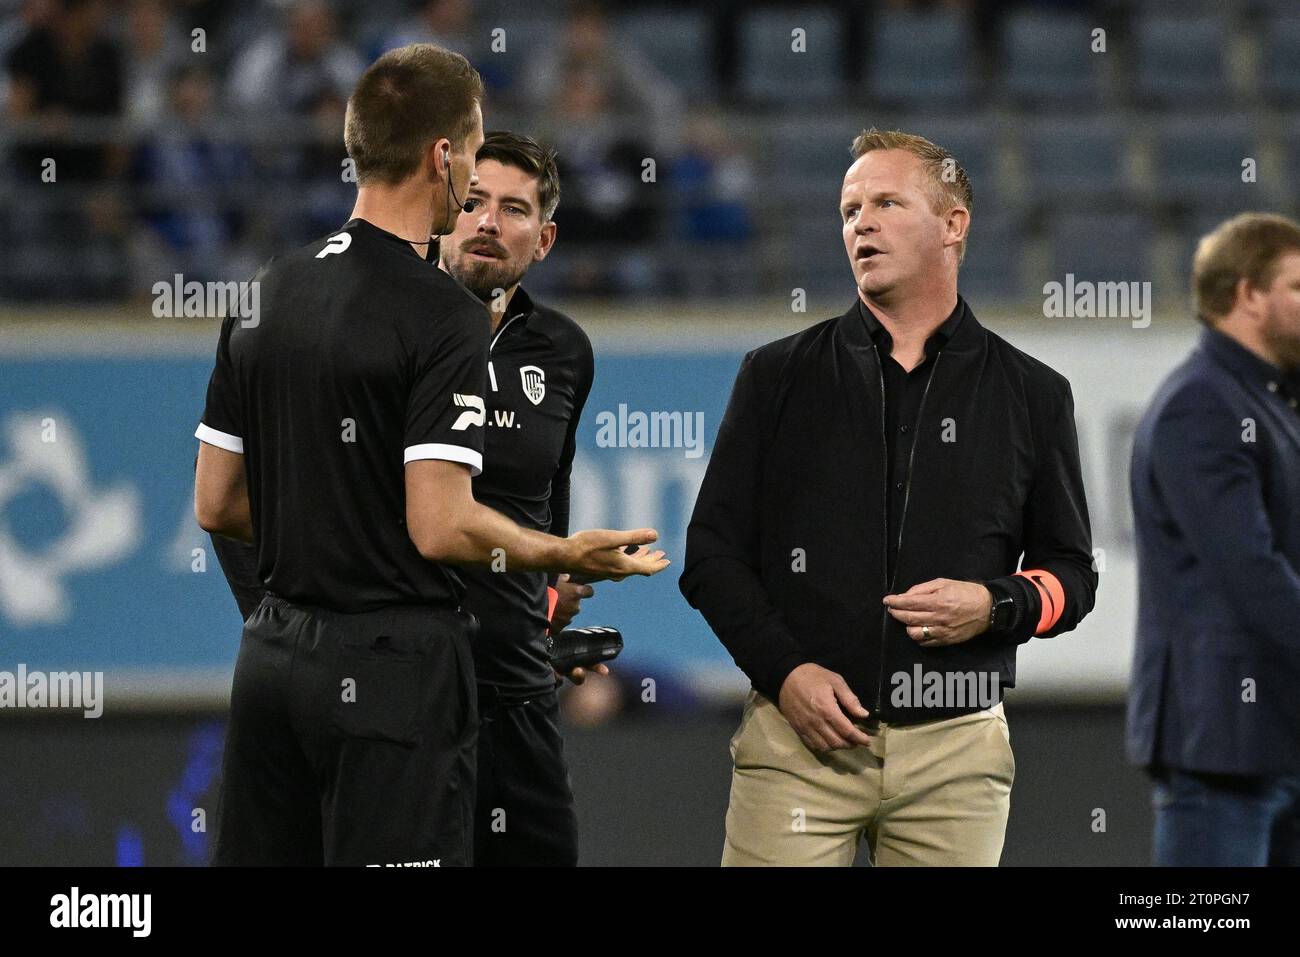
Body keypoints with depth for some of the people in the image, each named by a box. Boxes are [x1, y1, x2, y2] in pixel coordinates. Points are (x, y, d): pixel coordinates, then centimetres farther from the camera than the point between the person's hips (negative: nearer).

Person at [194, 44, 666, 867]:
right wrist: (567, 555, -4)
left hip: (273, 653, 7)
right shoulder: (443, 315, -14)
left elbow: (216, 505, 11)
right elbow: (441, 526, -20)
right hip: (390, 667, -7)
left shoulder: (267, 295, 8)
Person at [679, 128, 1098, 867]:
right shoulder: (778, 376, 10)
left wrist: (996, 605, -8)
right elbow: (712, 552, 8)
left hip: (956, 749, 0)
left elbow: (1071, 574, 13)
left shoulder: (1031, 395, 10)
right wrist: (782, 670, -7)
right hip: (799, 739, 0)